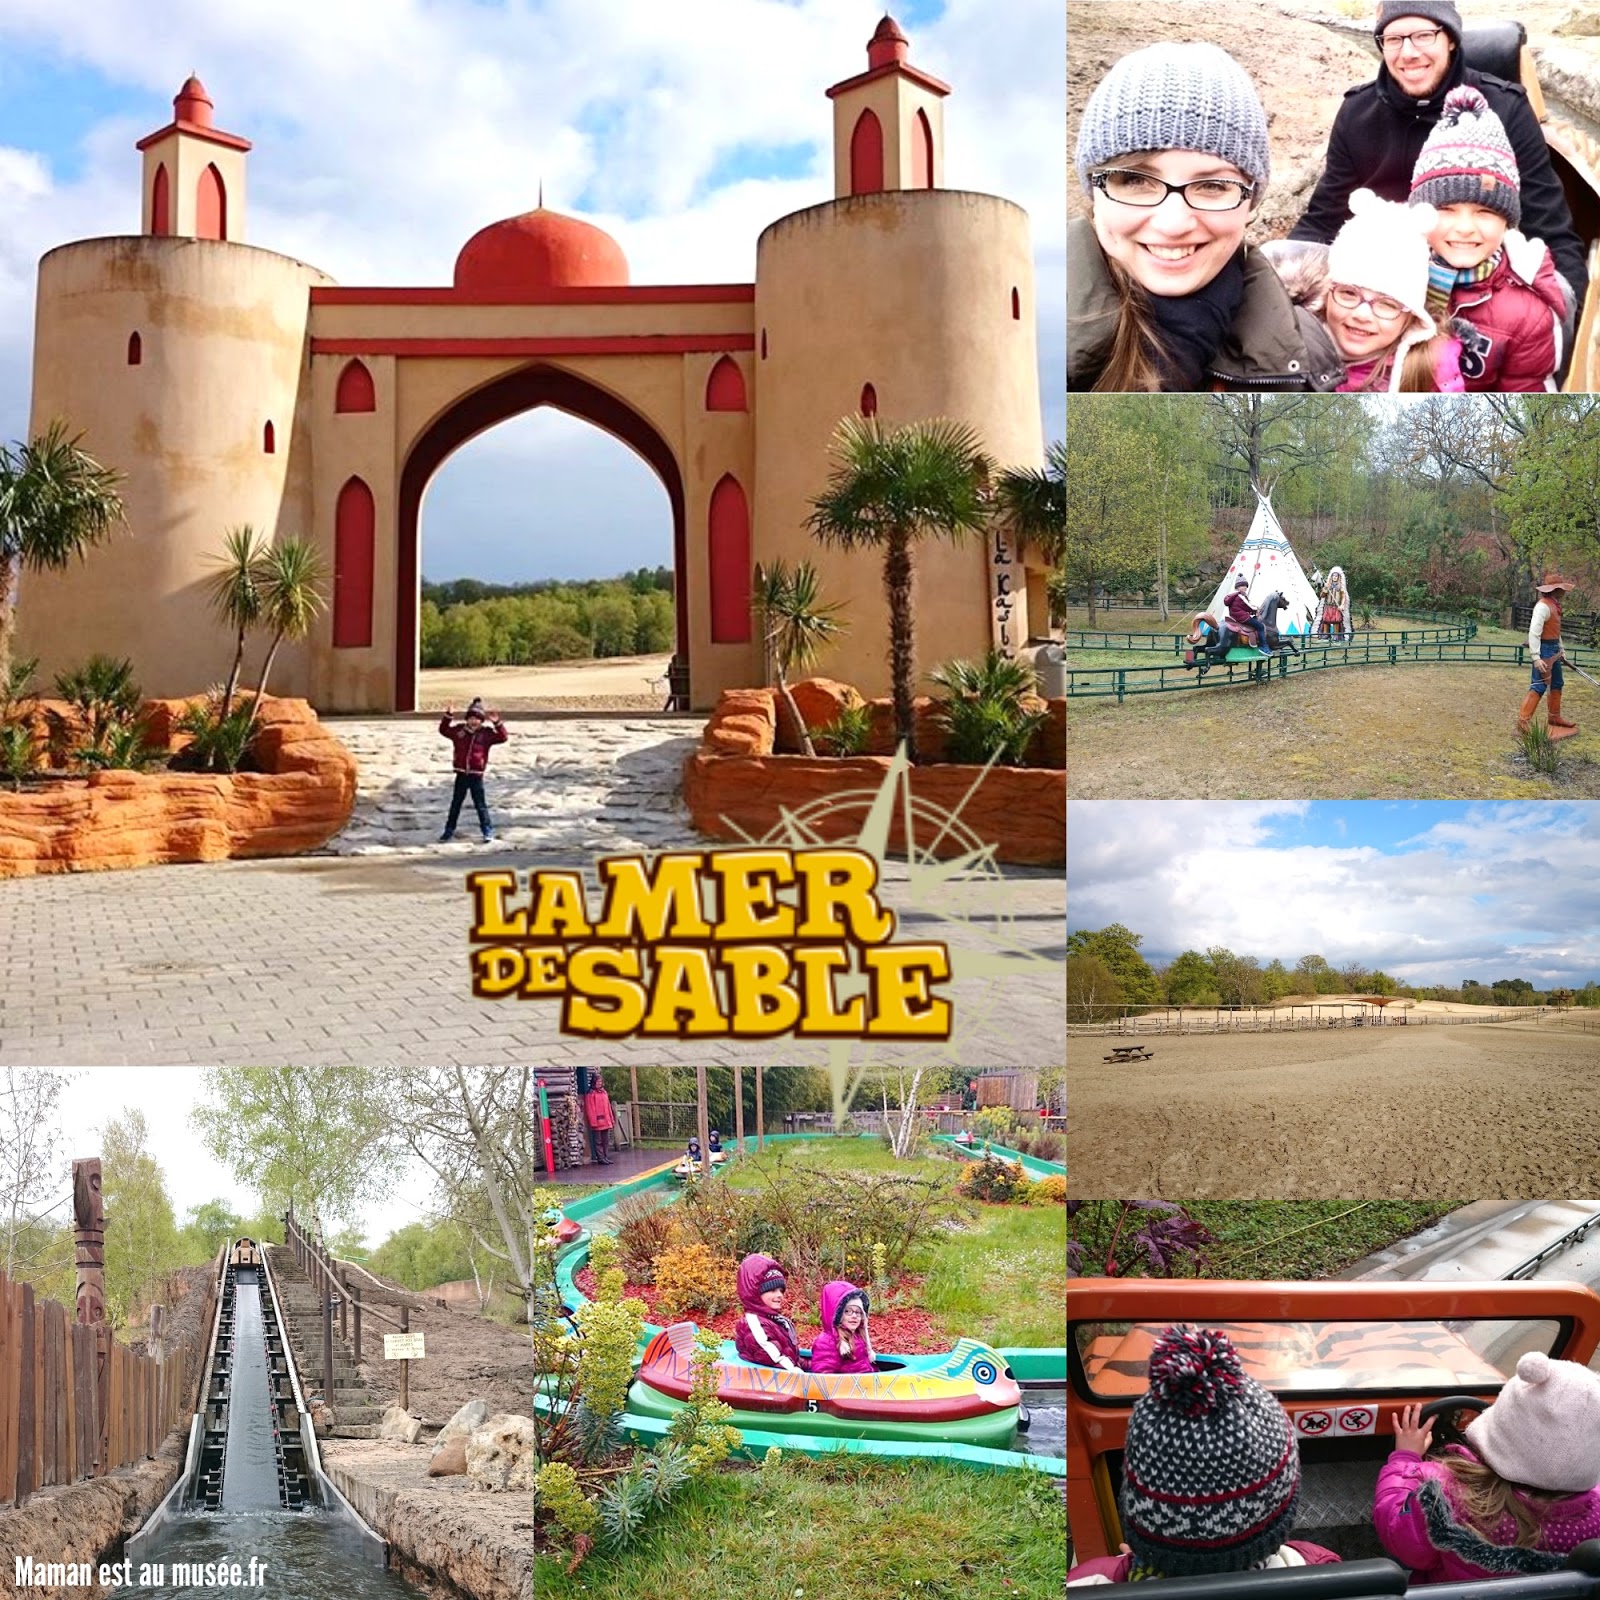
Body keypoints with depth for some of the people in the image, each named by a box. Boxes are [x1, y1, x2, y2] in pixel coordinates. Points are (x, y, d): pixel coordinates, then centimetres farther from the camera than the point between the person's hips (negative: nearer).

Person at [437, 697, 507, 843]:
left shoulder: (486, 733, -4)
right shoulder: (459, 730, 3)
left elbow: (502, 737, -12)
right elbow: (444, 730, 9)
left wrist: (497, 723, -24)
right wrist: (448, 716, -5)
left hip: (476, 775, -3)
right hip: (461, 773, 3)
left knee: (480, 804, 2)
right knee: (455, 803, 11)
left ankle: (488, 831, 11)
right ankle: (449, 830, 21)